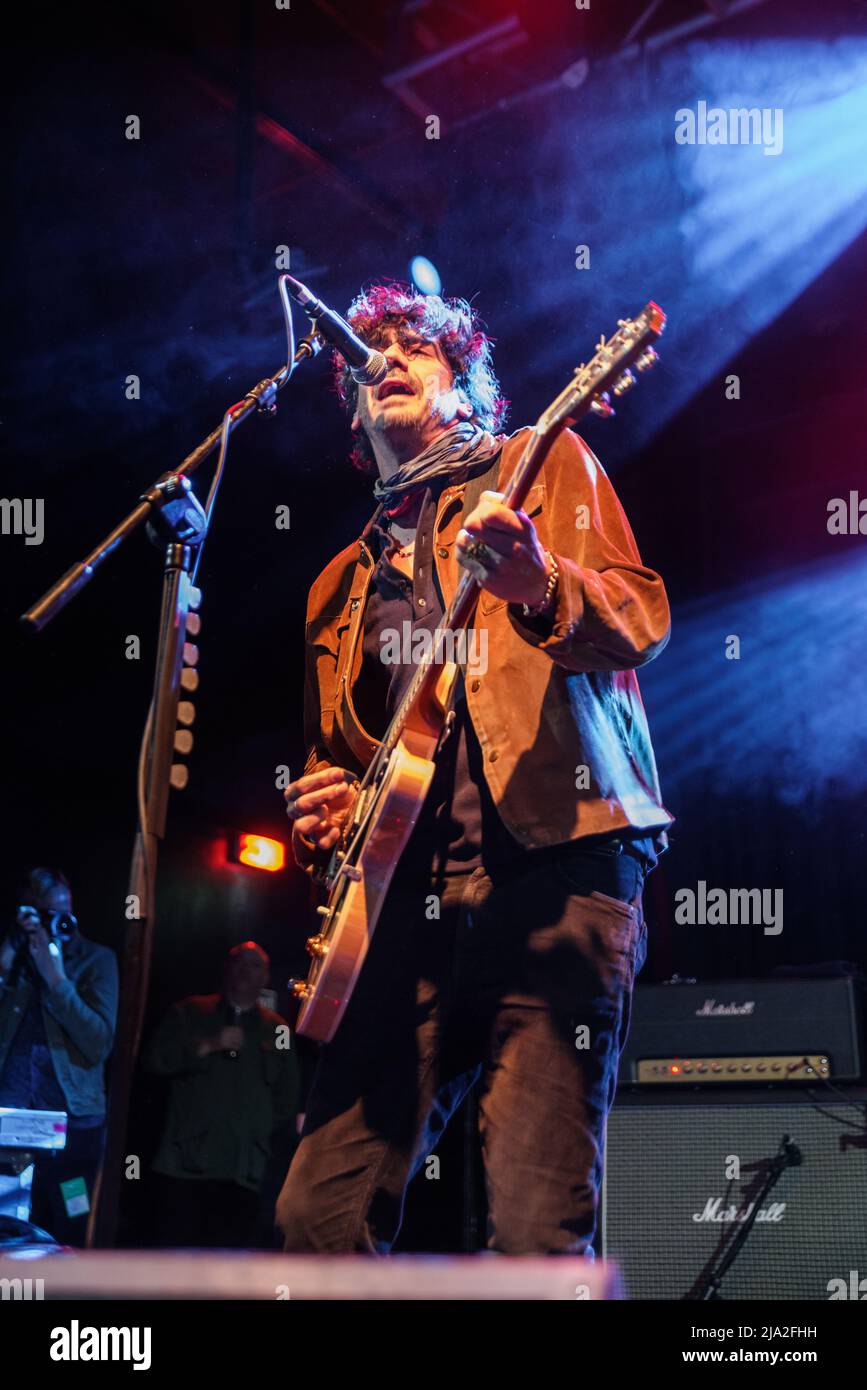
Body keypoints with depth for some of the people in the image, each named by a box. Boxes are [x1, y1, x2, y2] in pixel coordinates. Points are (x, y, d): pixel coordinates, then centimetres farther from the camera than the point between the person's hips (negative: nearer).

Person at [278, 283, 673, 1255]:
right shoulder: (345, 579, 28)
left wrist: (539, 582, -22)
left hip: (550, 859, -5)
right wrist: (317, 815, 8)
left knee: (539, 1231, -17)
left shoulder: (544, 465, 14)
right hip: (404, 892, 5)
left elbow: (642, 621, -1)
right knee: (321, 1216, -6)